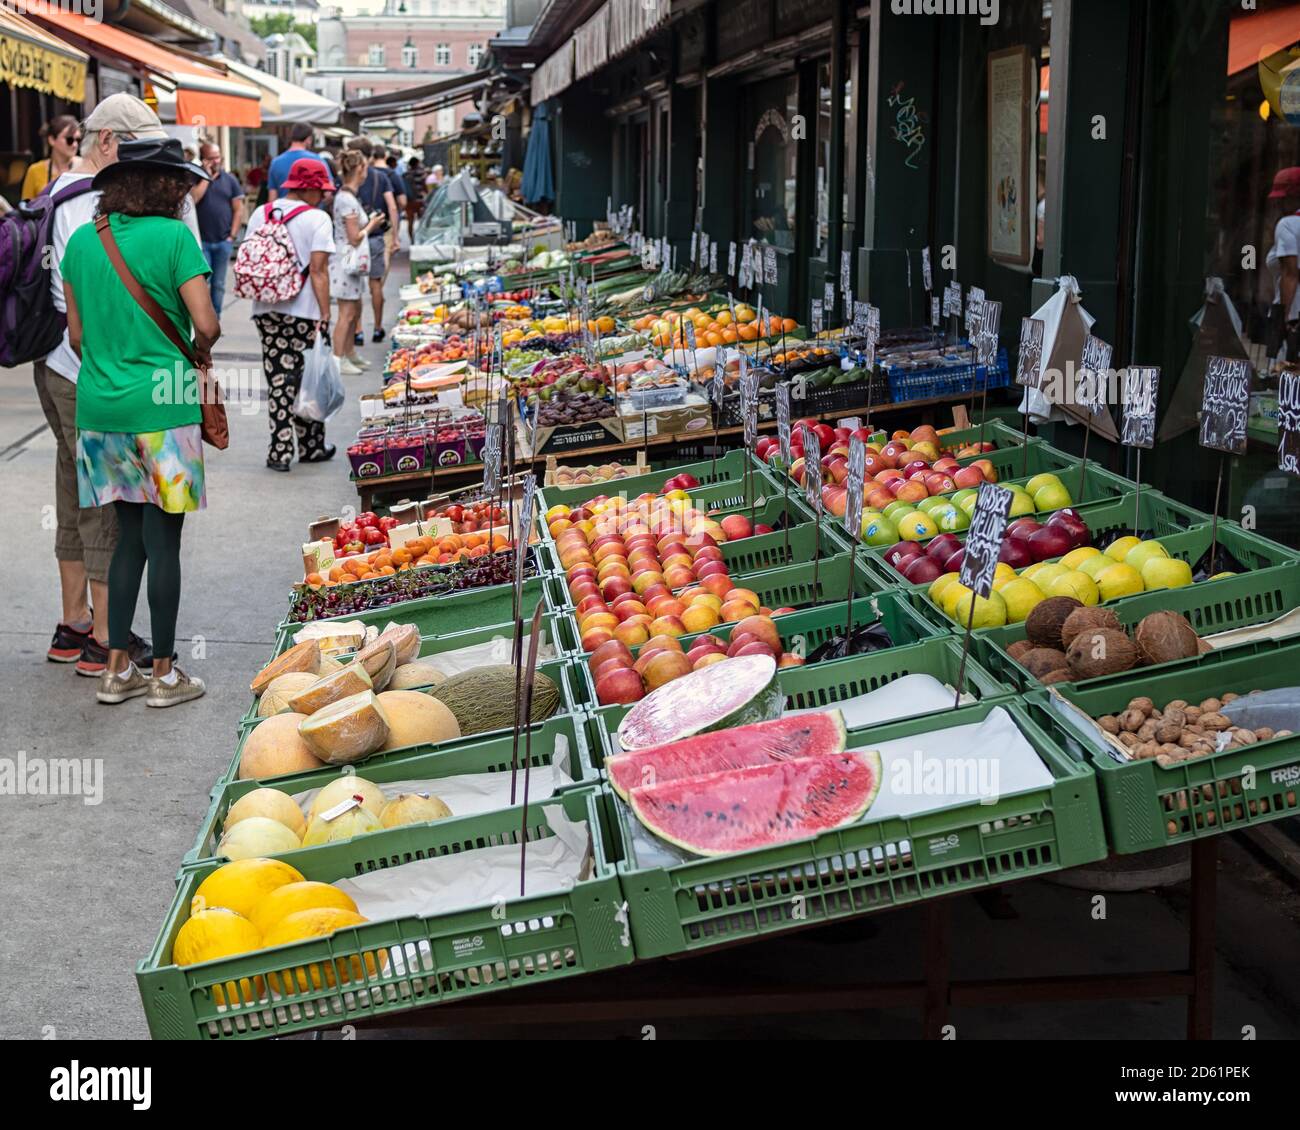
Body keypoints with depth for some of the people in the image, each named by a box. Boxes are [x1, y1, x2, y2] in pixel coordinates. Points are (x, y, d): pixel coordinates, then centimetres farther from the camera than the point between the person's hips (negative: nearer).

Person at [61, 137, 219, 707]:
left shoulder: (82, 240, 7)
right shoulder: (173, 237, -10)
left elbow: (77, 335, 11)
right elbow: (207, 325, -14)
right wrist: (200, 351, 7)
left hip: (100, 404, 6)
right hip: (160, 408, -6)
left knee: (130, 536, 15)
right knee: (163, 540, 2)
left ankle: (117, 669, 17)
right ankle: (164, 674, 10)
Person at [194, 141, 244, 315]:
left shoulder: (230, 180, 7)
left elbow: (238, 209, 7)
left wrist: (232, 235, -2)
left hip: (223, 241, 2)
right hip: (201, 241, -2)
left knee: (219, 284, 9)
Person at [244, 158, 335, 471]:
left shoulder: (261, 213, 8)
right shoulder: (317, 219, -8)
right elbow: (318, 271, -14)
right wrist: (325, 317, -13)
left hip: (267, 311, 4)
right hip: (305, 313, -4)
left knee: (278, 381, 6)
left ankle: (280, 451, 3)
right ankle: (311, 447, 19)